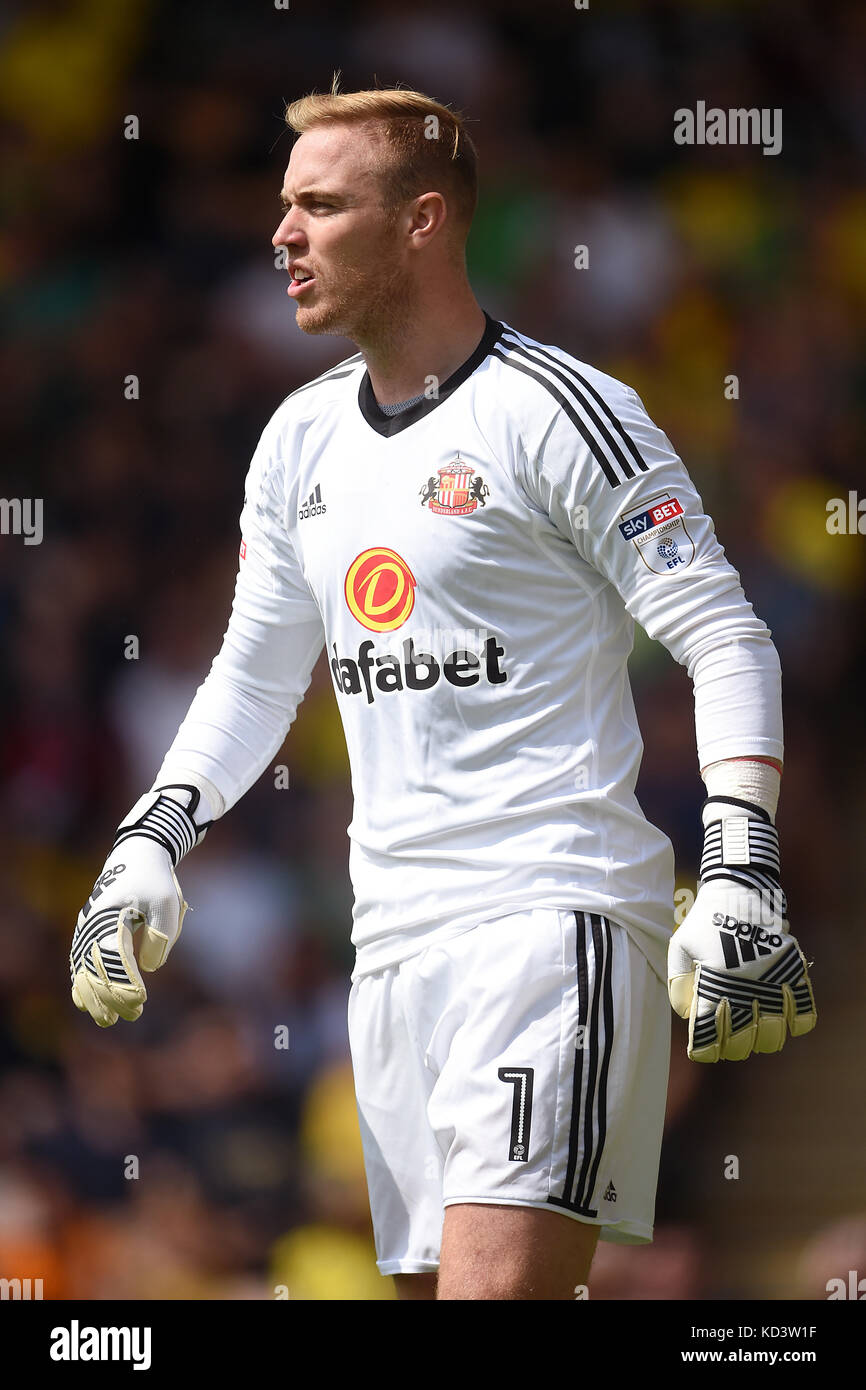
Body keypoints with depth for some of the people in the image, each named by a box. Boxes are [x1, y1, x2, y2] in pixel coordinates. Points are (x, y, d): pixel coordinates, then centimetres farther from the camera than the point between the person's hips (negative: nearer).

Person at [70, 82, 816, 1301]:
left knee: (497, 1283, -22)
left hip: (556, 912, -7)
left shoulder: (557, 412, -7)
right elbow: (256, 675, 25)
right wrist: (151, 844, 12)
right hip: (395, 936, 7)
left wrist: (741, 877, -17)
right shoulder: (301, 438, 15)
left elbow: (727, 642, -8)